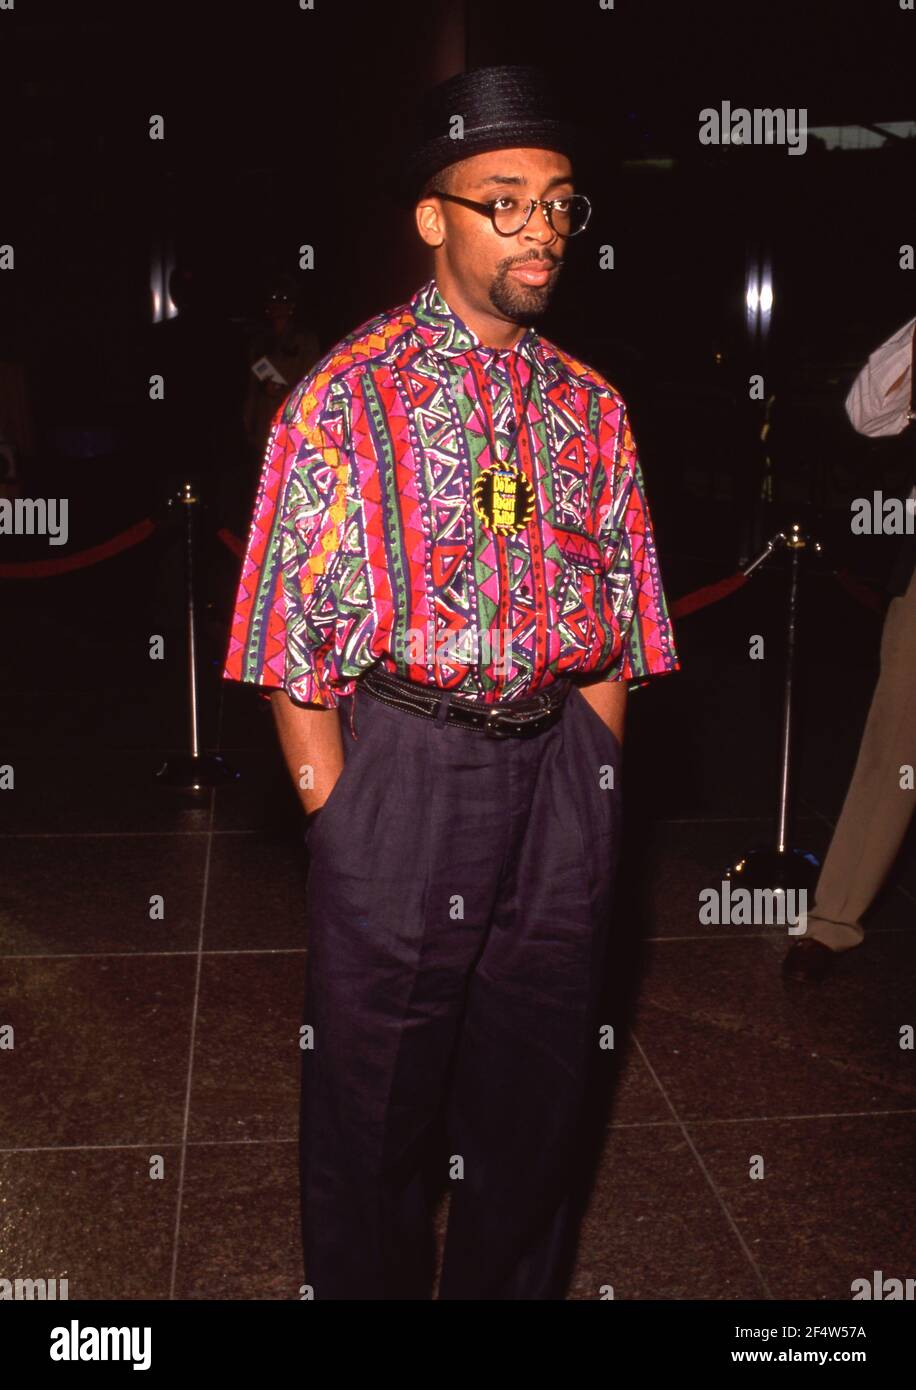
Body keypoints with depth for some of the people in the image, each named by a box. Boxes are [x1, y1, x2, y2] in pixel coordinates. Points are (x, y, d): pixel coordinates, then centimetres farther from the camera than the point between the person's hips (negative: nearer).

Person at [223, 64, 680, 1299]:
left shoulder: (590, 408, 7)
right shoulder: (348, 395, -6)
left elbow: (616, 626, 9)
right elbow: (293, 625, -8)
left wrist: (587, 775, 3)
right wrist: (334, 800, -10)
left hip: (559, 768, 4)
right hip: (399, 766, -4)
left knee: (535, 1086, 17)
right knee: (377, 1097, 10)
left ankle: (514, 1285, 39)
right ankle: (367, 1286, 33)